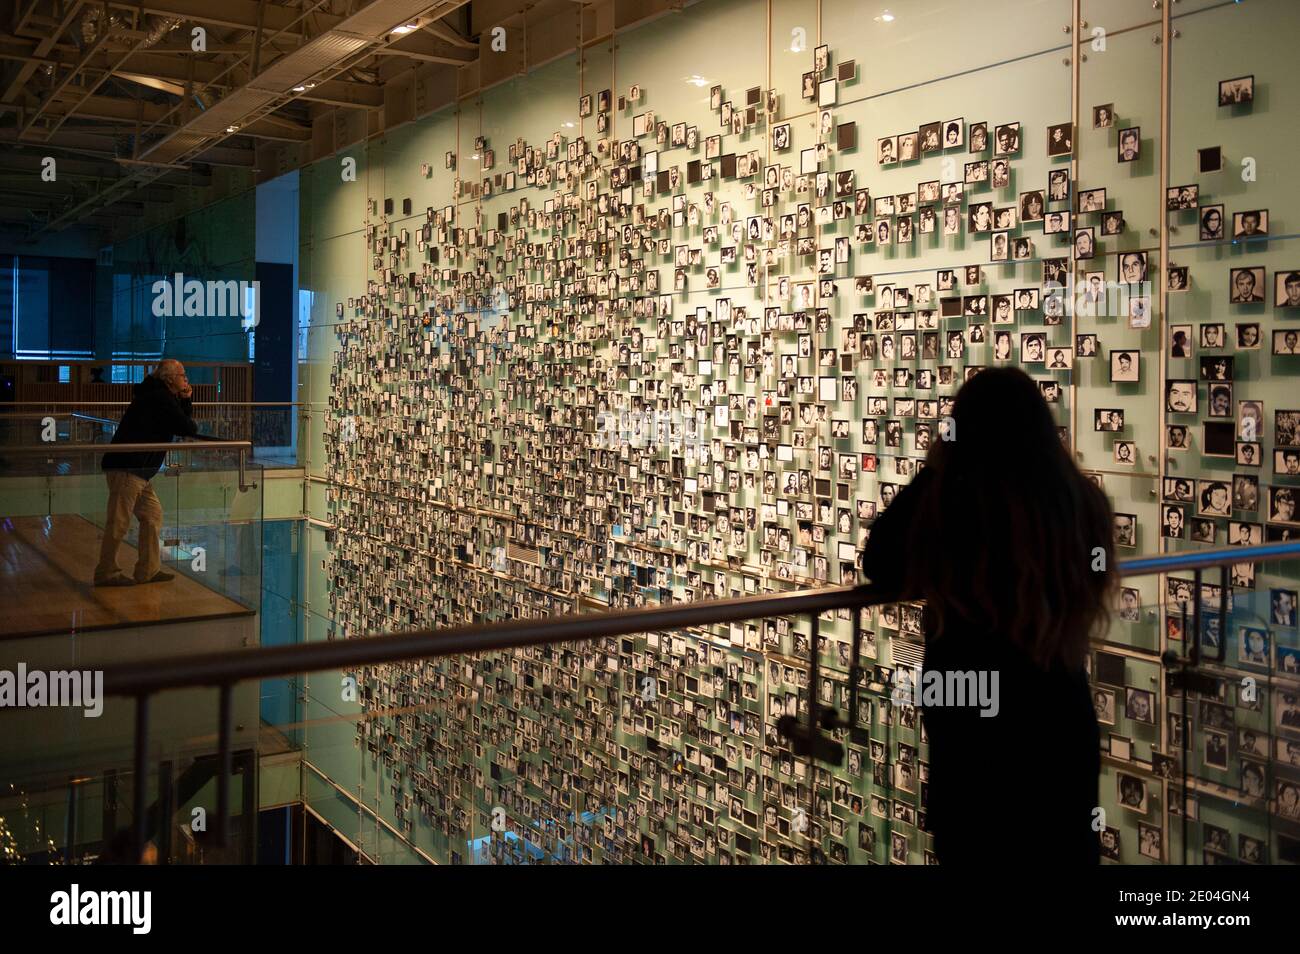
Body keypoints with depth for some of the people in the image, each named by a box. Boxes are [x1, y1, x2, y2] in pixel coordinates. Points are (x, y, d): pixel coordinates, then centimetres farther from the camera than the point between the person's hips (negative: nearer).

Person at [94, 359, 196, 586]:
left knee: (153, 515, 13)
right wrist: (194, 426, 8)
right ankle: (106, 573, 3)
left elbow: (182, 422, 23)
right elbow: (188, 429, -15)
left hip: (137, 470, 11)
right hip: (127, 469, -11)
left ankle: (148, 570, 18)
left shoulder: (162, 397, 18)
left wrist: (186, 401, 10)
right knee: (119, 521, -4)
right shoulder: (162, 398, -13)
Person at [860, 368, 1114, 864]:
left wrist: (930, 474, 1)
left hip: (967, 732, -3)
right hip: (1063, 724, 3)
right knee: (1066, 850, 21)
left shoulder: (945, 503, -20)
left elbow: (881, 569, -1)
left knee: (971, 849, 16)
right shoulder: (1083, 501, -11)